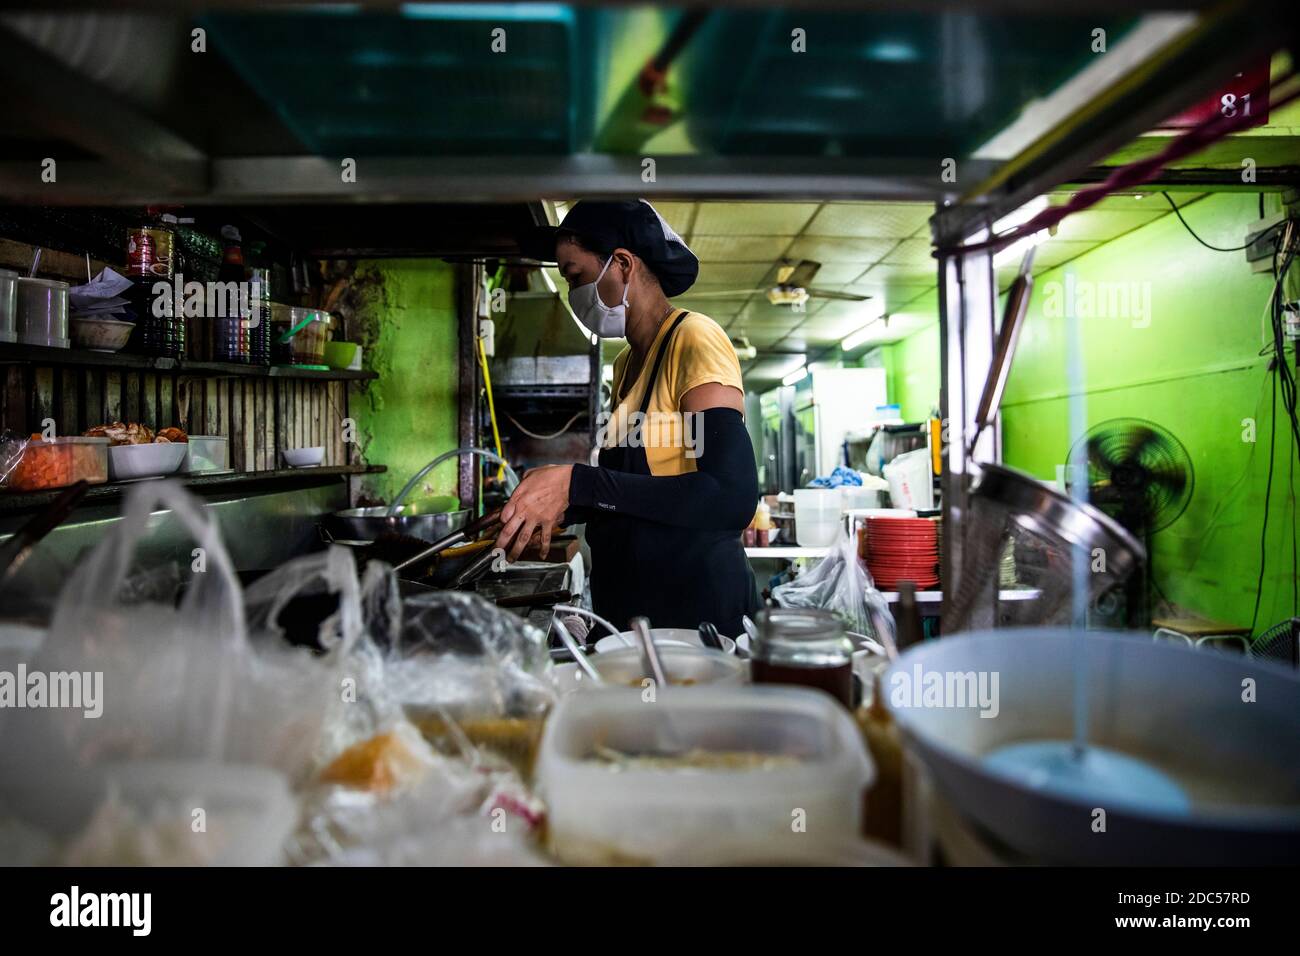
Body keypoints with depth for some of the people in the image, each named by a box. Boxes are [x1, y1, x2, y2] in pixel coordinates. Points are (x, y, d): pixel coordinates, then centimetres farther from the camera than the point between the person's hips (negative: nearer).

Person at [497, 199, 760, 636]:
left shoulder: (695, 340, -13)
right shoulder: (627, 363, 13)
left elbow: (732, 499, -25)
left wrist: (577, 484, -26)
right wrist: (559, 508, 2)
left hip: (701, 611, -8)